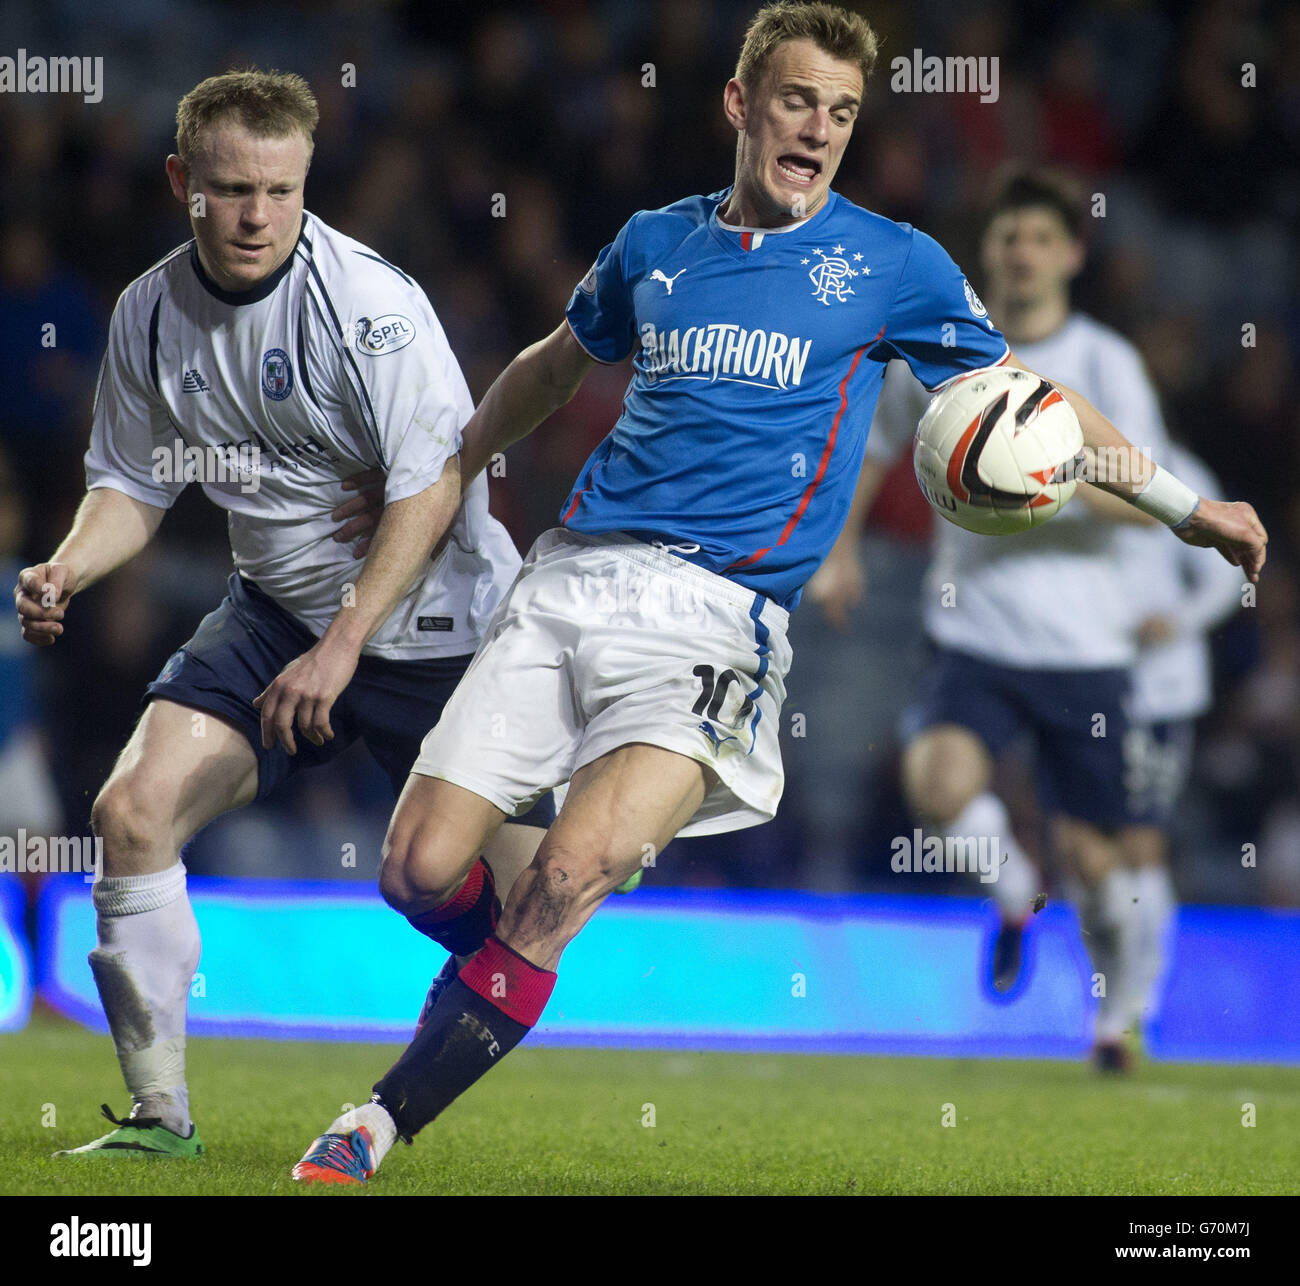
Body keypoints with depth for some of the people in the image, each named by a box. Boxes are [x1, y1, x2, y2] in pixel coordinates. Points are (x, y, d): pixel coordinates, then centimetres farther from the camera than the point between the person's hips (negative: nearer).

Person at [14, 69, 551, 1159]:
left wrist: (343, 643, -28)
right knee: (133, 811, -10)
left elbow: (436, 481, -23)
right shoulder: (151, 314, -2)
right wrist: (69, 568, -9)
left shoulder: (366, 299, -20)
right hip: (276, 609, 5)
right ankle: (160, 1114, -1)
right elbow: (134, 482, 11)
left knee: (533, 899, -7)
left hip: (428, 620, -5)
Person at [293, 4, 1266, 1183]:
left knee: (566, 882, -24)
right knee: (419, 870, -9)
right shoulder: (656, 243, 14)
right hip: (572, 577, 3)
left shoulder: (892, 263, 6)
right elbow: (557, 364, 33)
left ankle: (379, 1127, -14)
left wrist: (1184, 506, 12)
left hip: (718, 613, -3)